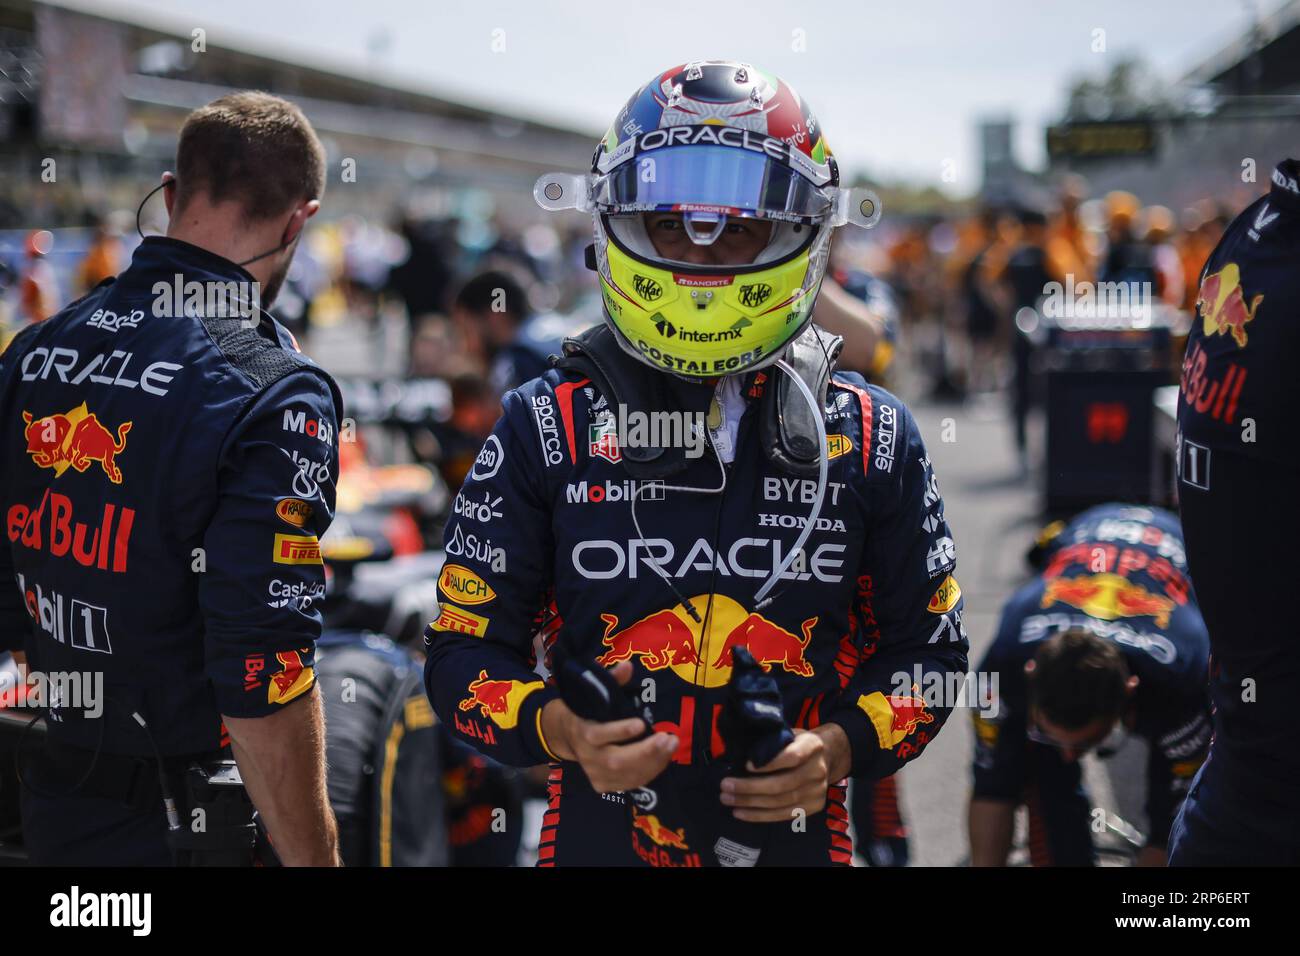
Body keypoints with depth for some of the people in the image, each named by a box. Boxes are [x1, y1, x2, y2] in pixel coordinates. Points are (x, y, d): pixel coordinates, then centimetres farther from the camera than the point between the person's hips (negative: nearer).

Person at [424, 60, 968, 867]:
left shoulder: (871, 436, 0)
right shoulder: (545, 427, -4)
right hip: (597, 836, -1)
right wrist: (556, 729, -22)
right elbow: (466, 648, -3)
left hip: (799, 836, 1)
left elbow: (928, 650, 5)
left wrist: (841, 747, -13)